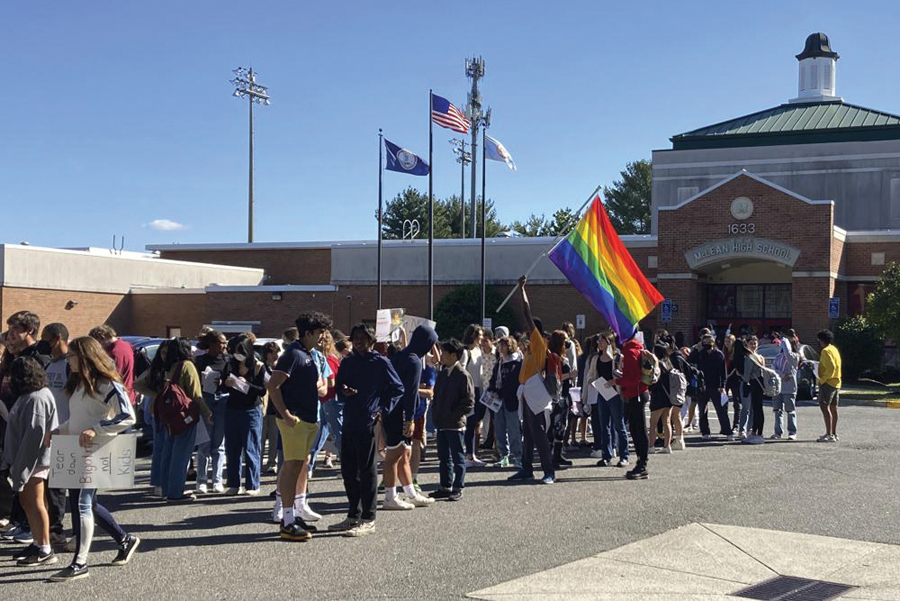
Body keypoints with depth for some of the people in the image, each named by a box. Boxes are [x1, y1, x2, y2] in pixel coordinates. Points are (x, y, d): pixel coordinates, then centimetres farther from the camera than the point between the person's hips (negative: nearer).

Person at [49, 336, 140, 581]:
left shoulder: (107, 384, -15)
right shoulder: (78, 383, 13)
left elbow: (128, 417, -22)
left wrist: (95, 429, -29)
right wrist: (59, 430, 5)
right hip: (76, 451, 9)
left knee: (81, 503, -9)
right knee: (87, 503, 15)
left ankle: (80, 563, -3)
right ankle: (126, 540, 30)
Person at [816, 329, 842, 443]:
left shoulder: (826, 351, -13)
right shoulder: (834, 349, 18)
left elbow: (831, 367, -23)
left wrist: (822, 379, -16)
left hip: (828, 383, -10)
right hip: (836, 383, 10)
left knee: (824, 406, -12)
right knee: (833, 408, 13)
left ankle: (829, 434, -18)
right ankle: (834, 434, 19)